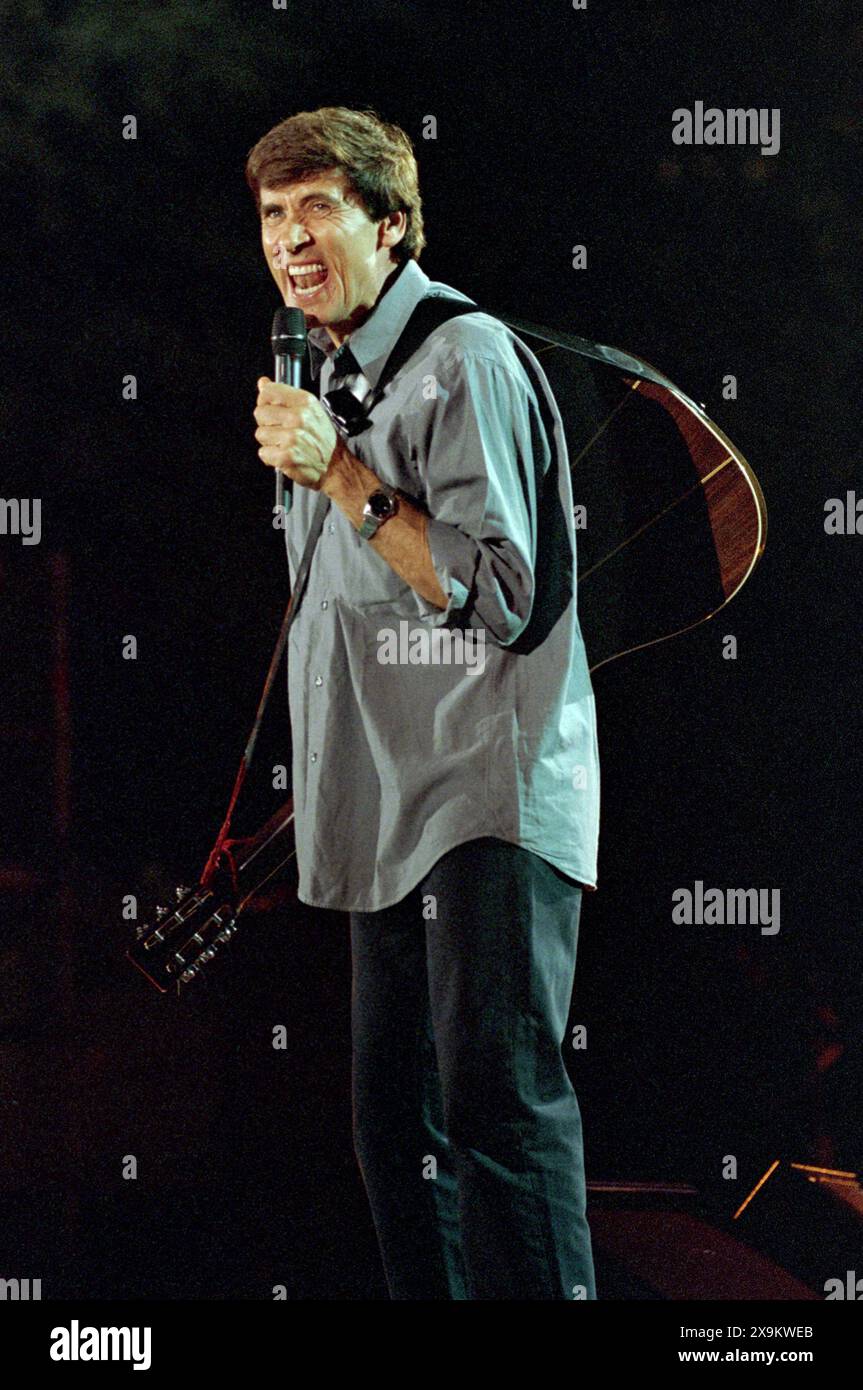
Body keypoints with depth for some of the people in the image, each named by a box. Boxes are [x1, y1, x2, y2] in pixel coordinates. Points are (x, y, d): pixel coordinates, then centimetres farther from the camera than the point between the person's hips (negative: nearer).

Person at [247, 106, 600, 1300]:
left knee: (499, 1092, -16)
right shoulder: (332, 374, 18)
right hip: (390, 815, 9)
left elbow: (496, 594, -16)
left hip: (488, 793, -9)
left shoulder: (465, 360, -9)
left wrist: (341, 477, -18)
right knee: (398, 1117, 11)